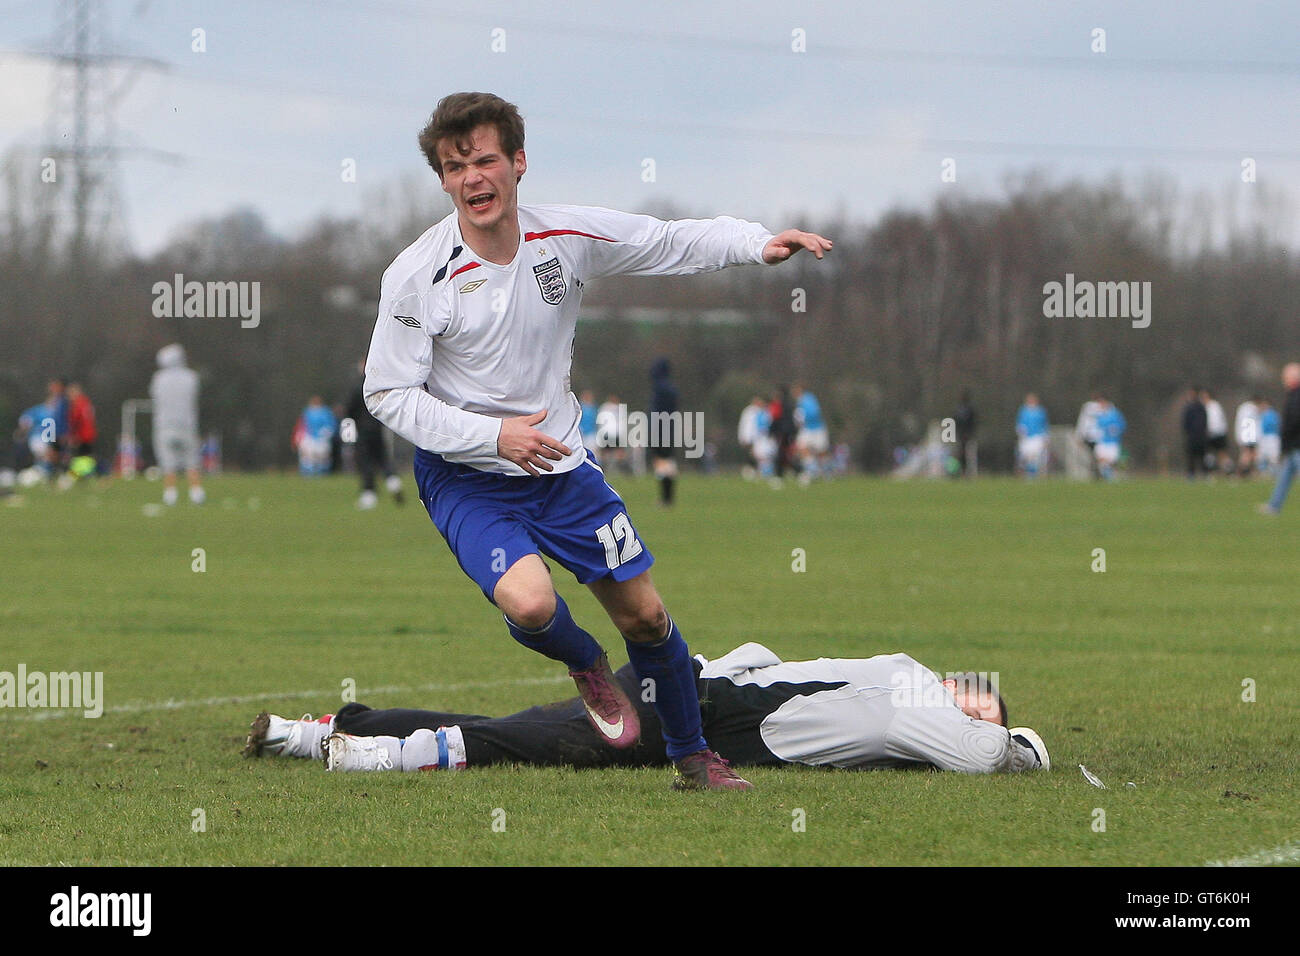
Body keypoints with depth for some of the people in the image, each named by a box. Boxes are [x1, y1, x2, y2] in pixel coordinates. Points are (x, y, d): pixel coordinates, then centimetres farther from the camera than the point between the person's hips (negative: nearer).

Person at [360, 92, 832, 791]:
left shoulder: (567, 236, -8)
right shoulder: (415, 277, -18)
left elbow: (676, 241, 4)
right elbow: (388, 394, -14)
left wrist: (757, 244, -14)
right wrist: (493, 435, -24)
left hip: (561, 465, 4)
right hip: (465, 479, -4)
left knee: (644, 614, 7)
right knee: (530, 602, -29)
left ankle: (692, 759, 31)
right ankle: (586, 665, 9)